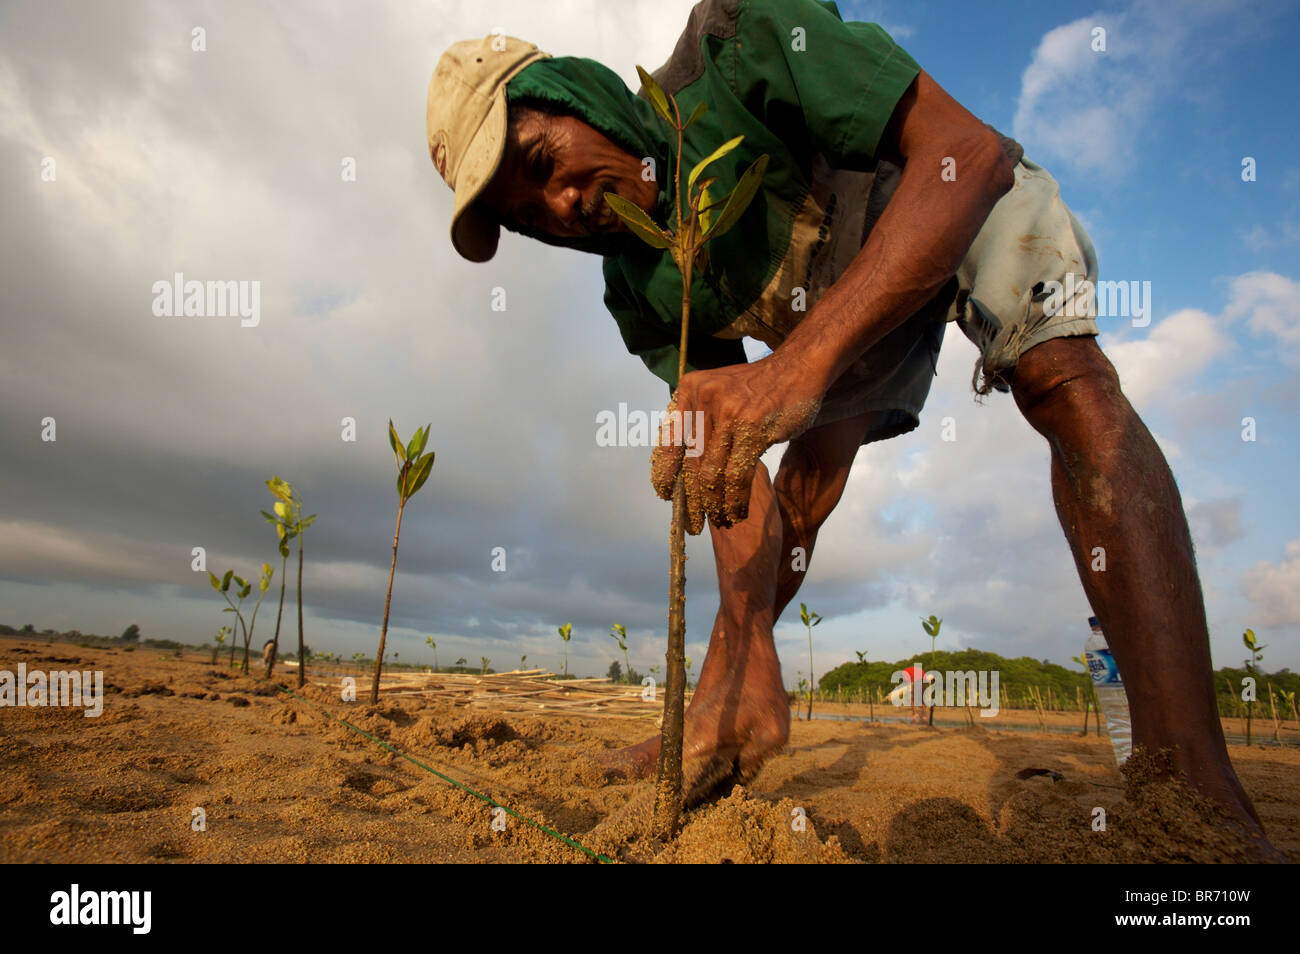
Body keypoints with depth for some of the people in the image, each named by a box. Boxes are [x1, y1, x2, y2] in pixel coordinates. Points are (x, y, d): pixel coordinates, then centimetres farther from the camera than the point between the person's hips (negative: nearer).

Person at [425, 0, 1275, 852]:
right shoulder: (640, 293, -18)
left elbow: (973, 152, -41)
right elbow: (734, 455, -19)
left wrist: (803, 358, -56)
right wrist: (751, 654, -30)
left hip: (969, 201, -4)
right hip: (829, 291, 5)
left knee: (1063, 377, -31)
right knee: (805, 476, 1)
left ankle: (1192, 780, -35)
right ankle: (725, 702, 18)